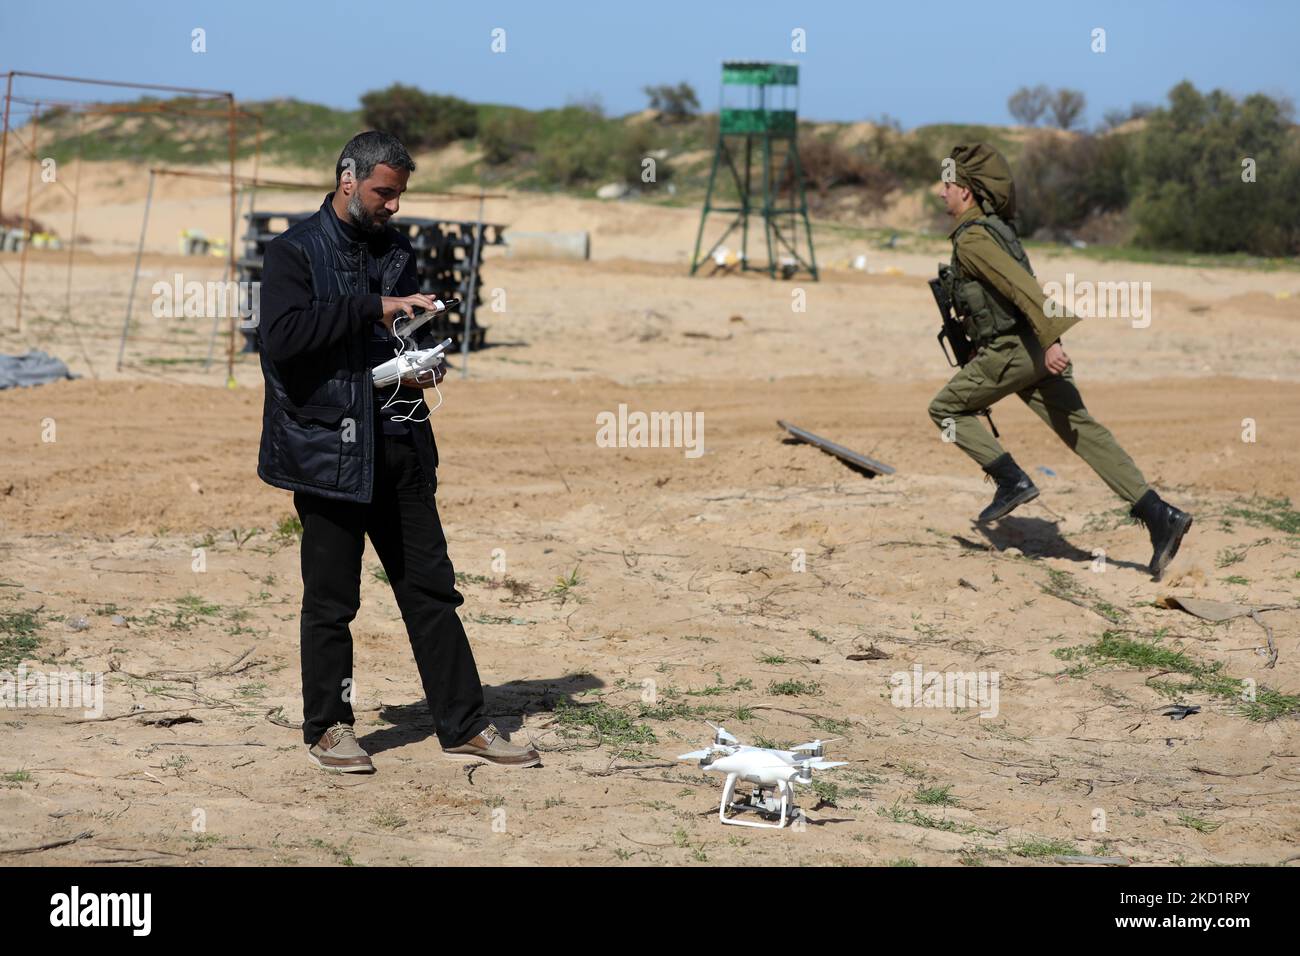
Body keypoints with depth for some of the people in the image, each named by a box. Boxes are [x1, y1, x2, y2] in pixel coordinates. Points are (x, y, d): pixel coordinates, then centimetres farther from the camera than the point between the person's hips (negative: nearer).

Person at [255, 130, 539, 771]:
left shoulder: (396, 250, 15)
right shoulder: (294, 252, -4)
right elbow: (281, 335, -20)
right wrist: (371, 308, -21)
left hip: (399, 444, 6)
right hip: (328, 447, -6)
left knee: (431, 587, 6)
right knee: (331, 598, 1)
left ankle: (464, 727, 10)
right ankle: (328, 728, 15)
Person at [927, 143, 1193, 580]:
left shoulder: (972, 238, -11)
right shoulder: (994, 227, 19)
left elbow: (1020, 285, -23)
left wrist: (1050, 339, -31)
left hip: (1012, 349, -9)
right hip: (1036, 347, 9)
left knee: (946, 409, 10)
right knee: (1082, 430, 3)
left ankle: (1012, 481, 0)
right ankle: (1160, 515, -6)